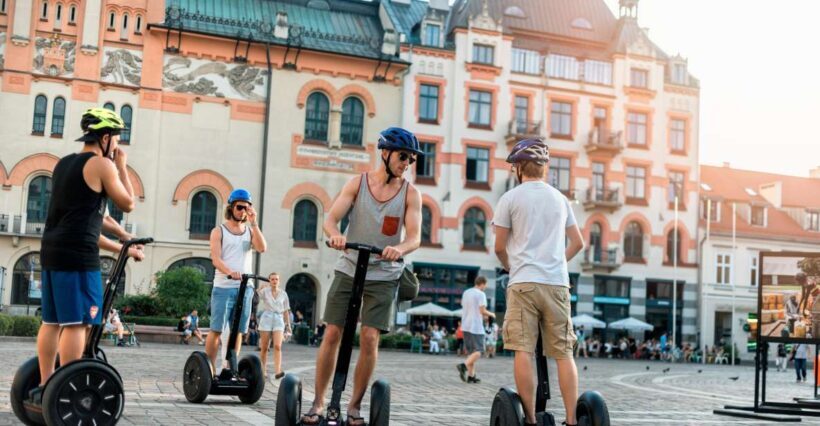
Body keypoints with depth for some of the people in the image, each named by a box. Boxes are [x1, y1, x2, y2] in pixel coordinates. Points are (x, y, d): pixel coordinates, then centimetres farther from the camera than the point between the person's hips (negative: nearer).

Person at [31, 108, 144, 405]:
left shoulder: (64, 164, 20)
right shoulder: (101, 164, -6)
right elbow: (128, 204, 2)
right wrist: (122, 167, 11)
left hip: (53, 250, 9)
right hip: (78, 255, -9)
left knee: (52, 321, 11)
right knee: (77, 323, -7)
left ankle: (44, 387, 15)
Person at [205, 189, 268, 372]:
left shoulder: (250, 231, 16)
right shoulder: (219, 231, 5)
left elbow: (262, 248, -4)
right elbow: (216, 258, -10)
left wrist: (253, 223, -7)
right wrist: (230, 272, -29)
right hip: (223, 287, -4)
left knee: (238, 331, 6)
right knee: (216, 329, -6)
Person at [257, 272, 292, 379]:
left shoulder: (283, 294, 10)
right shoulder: (265, 291, 5)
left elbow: (286, 311, 14)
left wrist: (288, 325, 11)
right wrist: (260, 287, -32)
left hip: (278, 319, 1)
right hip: (266, 318, 0)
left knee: (277, 346, -15)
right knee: (264, 347, 3)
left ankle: (277, 371, -24)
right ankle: (263, 371, 14)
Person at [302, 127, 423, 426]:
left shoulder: (410, 193, -2)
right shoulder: (358, 183, -1)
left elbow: (415, 236, -12)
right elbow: (330, 218, -10)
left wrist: (399, 249, -35)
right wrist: (335, 234, -34)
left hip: (383, 276, 0)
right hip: (348, 269, 1)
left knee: (369, 338, -8)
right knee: (332, 334, -2)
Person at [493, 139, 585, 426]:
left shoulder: (510, 198, 2)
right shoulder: (560, 199, 16)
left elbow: (499, 247, 3)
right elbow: (578, 243, 20)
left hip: (524, 282, -4)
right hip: (557, 283, 4)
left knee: (523, 350, -4)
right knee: (563, 352, 5)